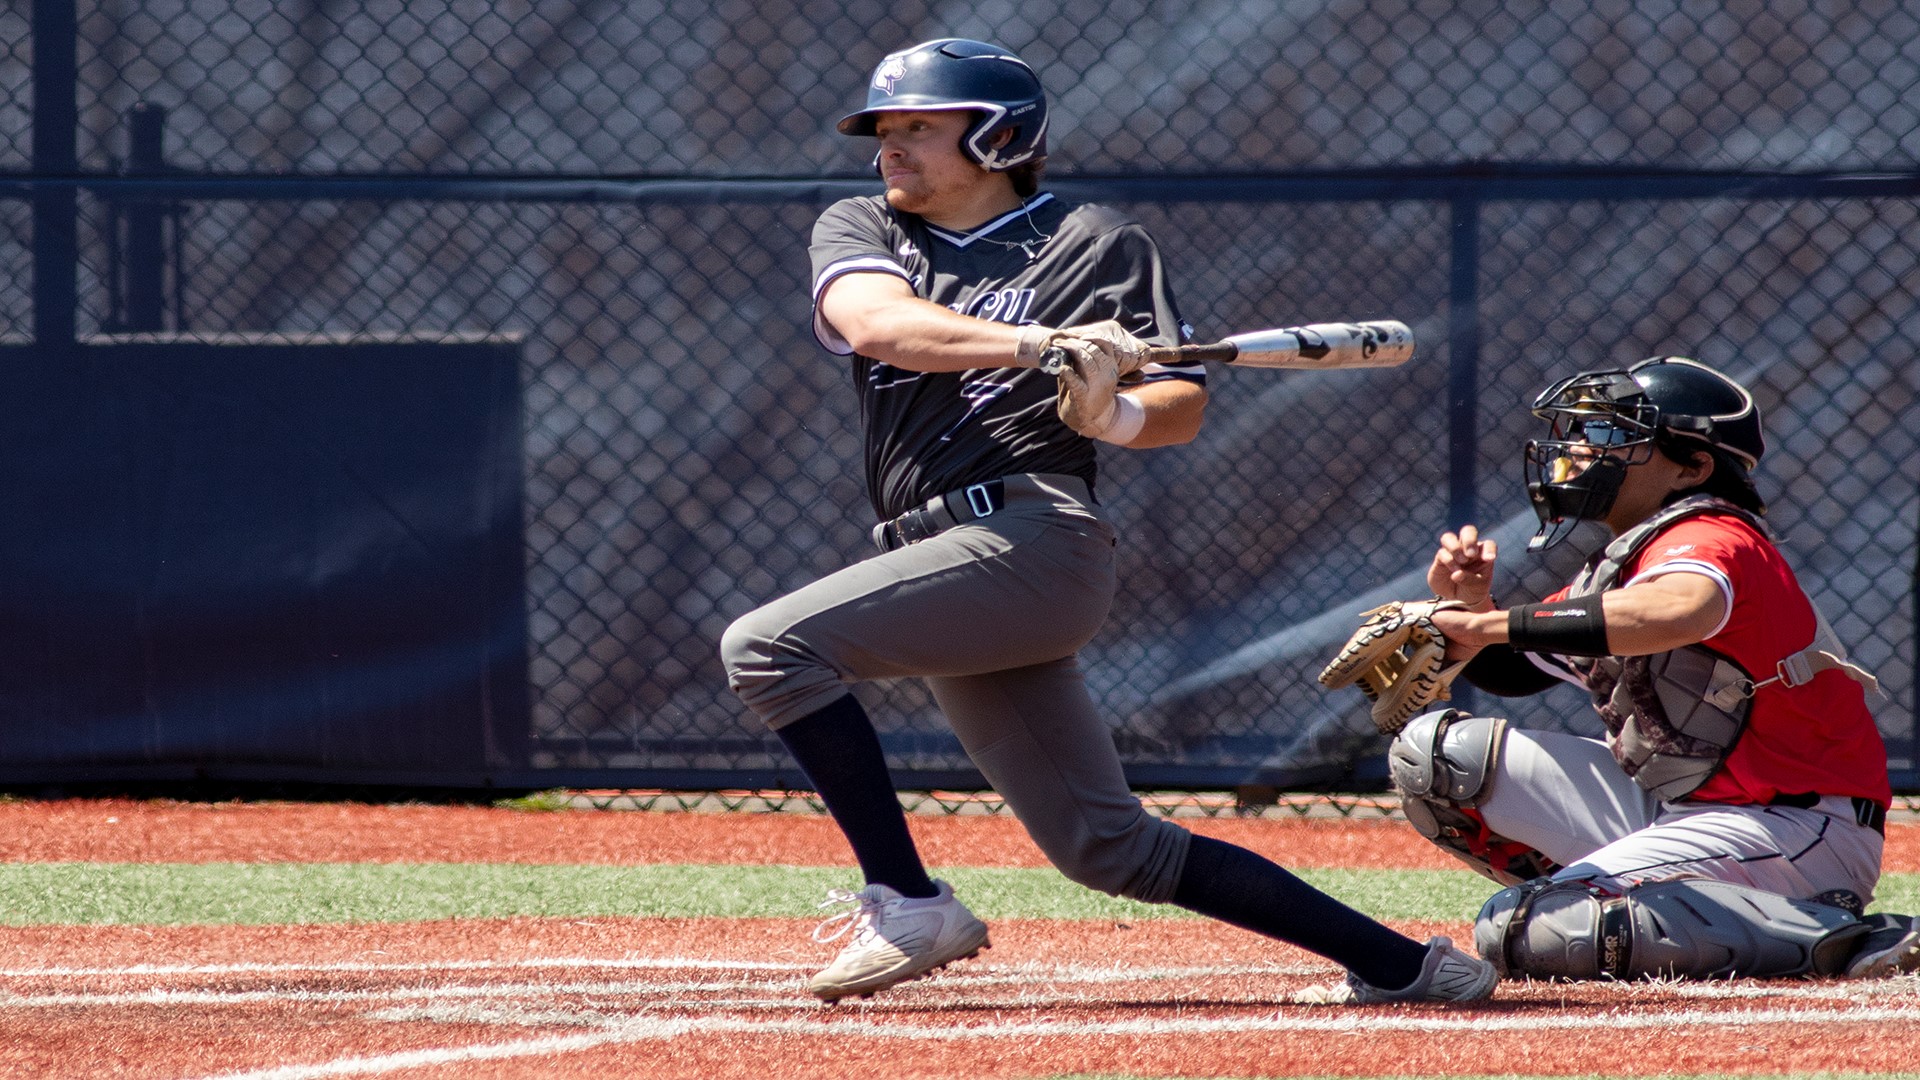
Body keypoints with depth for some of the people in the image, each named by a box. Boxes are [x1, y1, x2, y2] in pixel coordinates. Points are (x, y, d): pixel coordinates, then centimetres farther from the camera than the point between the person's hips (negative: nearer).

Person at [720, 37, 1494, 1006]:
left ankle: (909, 906, -16)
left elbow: (1183, 408, 2)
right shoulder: (858, 231, 16)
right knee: (1106, 847, 6)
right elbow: (878, 323, -7)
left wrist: (1109, 414, -21)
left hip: (1031, 535, -7)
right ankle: (1402, 964, 11)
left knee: (768, 647, -21)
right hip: (948, 564, 7)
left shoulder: (1095, 244, 5)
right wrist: (1038, 345, -22)